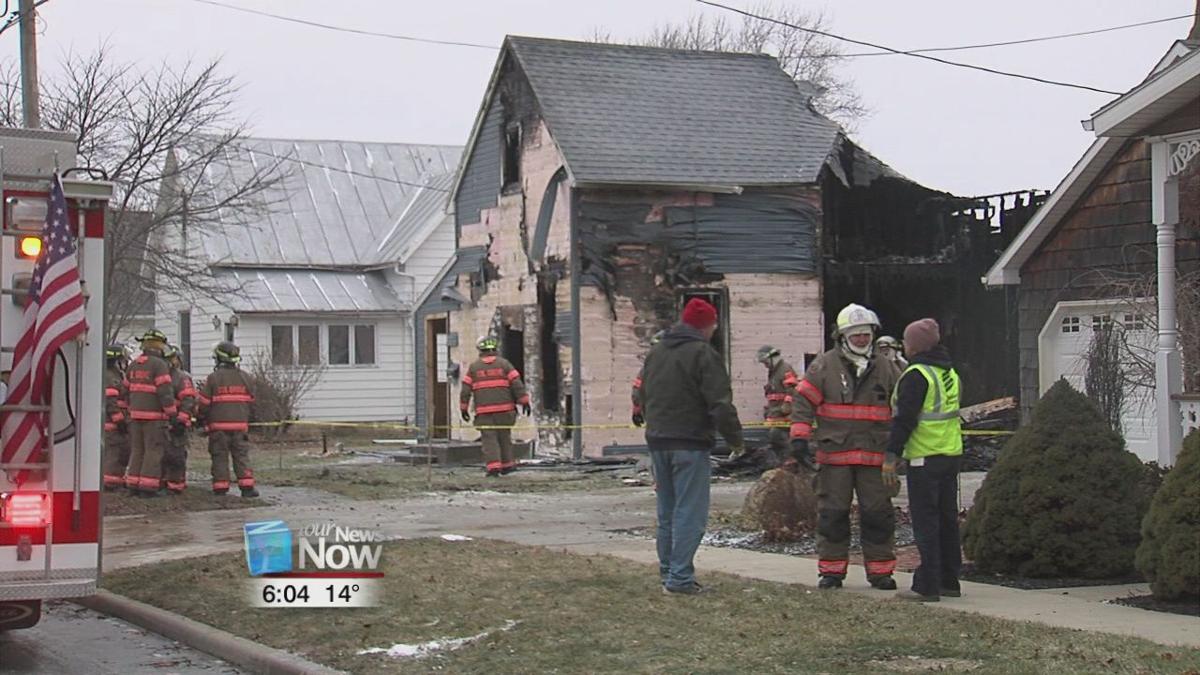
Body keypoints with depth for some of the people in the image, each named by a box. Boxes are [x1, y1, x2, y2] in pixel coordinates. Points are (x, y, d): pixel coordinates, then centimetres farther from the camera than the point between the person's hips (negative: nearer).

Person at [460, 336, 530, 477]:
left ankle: (493, 467, -14)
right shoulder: (504, 364, 3)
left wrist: (463, 408, 9)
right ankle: (506, 465, 19)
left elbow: (465, 390, 2)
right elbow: (517, 384, -4)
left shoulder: (474, 367, 5)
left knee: (489, 439, -1)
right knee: (504, 437, 13)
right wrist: (524, 402, -2)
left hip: (484, 410, -1)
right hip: (504, 408, 1)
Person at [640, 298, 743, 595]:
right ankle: (680, 577, -8)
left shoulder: (655, 353, 14)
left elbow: (643, 395, 22)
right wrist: (735, 439, -6)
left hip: (657, 440, 8)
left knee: (667, 512, 17)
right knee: (689, 512, -5)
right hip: (690, 442, -8)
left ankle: (667, 571, 22)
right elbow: (720, 404, -16)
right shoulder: (703, 354, -12)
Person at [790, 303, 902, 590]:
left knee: (878, 513, 3)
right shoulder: (824, 366, 1)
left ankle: (880, 570, 12)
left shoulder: (885, 369, 10)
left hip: (874, 456, 2)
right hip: (834, 453, -2)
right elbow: (803, 401, -1)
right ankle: (831, 570, 10)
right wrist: (800, 437, -11)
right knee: (832, 513, 2)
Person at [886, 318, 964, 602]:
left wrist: (892, 455, -16)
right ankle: (949, 581, 17)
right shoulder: (950, 373, 14)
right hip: (952, 452, 8)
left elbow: (905, 419, -17)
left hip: (925, 457, -8)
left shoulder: (916, 375, -13)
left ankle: (927, 586, -7)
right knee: (947, 519, 13)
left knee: (925, 522, -6)